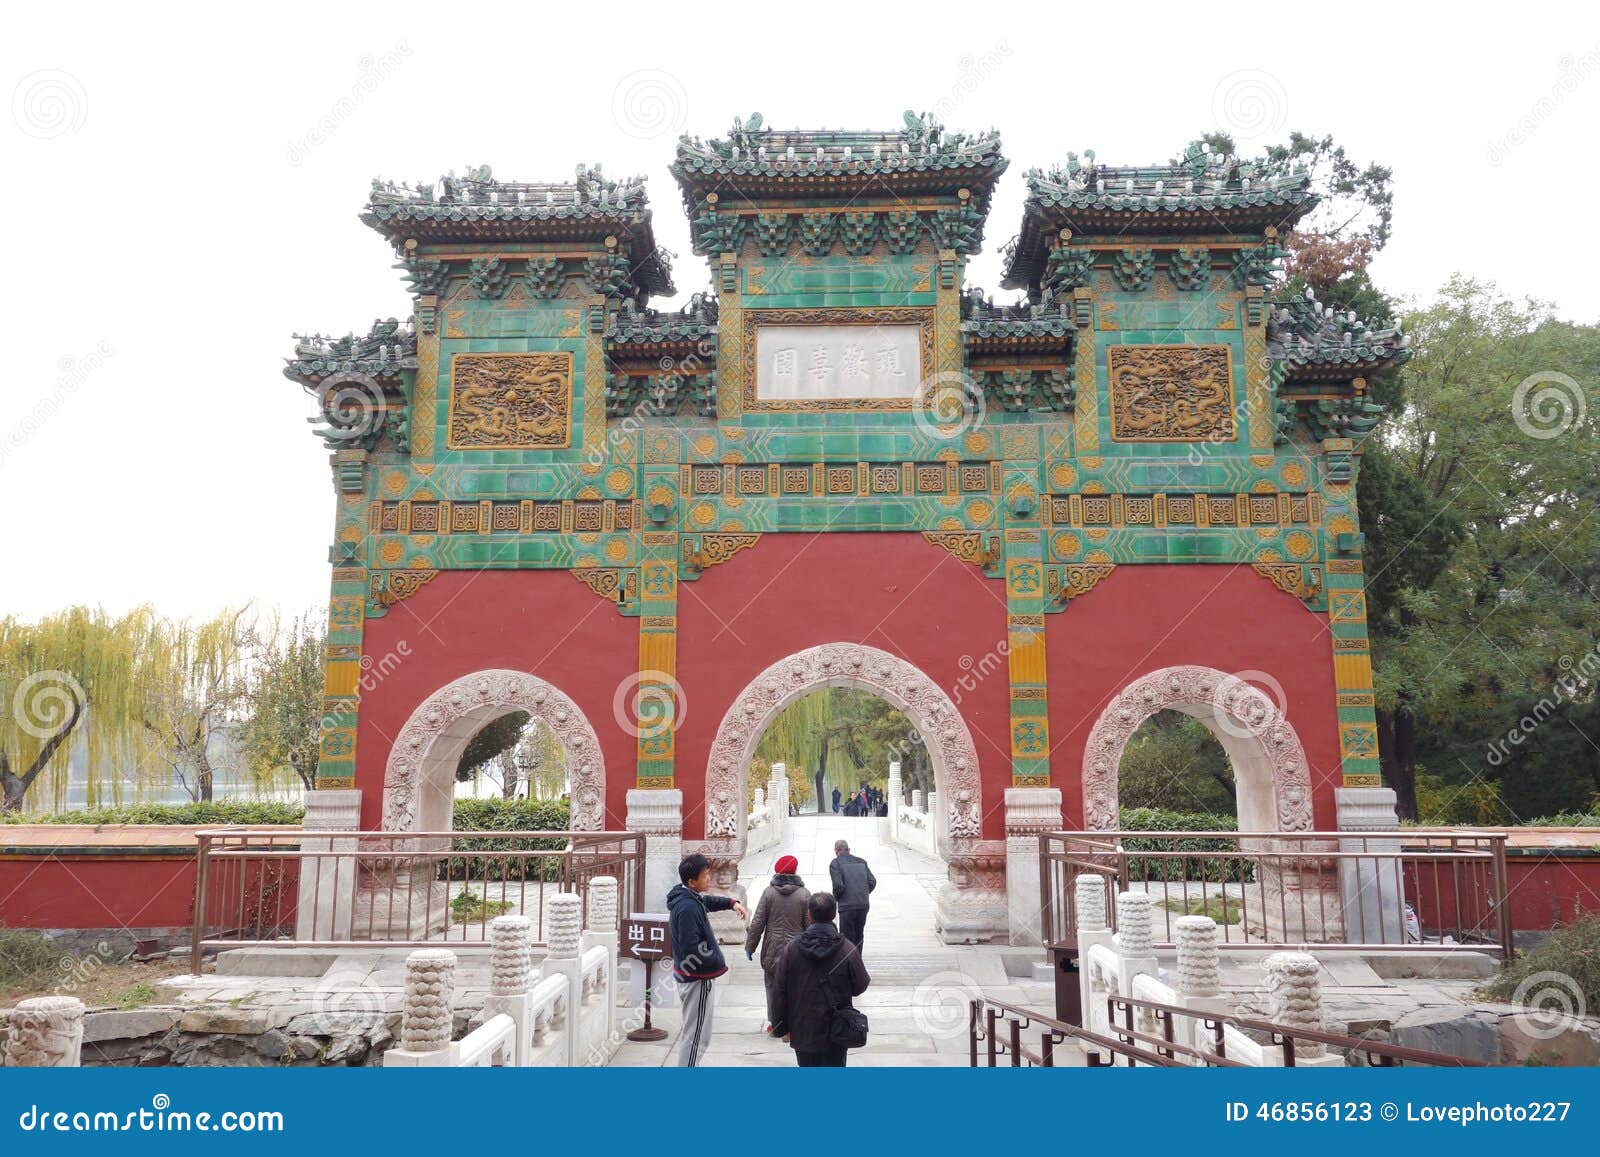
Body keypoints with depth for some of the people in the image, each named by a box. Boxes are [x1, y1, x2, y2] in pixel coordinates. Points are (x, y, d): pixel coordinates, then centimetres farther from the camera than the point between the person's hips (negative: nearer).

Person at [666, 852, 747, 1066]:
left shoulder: (691, 898, 6)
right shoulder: (688, 907, -25)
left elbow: (707, 901, 29)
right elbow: (691, 948, -28)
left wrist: (731, 902, 13)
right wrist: (718, 963, -16)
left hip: (689, 975, 11)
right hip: (698, 978, -11)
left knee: (695, 1034, 22)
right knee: (696, 1036, -2)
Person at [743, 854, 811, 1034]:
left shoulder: (769, 892, -6)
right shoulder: (804, 894, -6)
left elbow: (758, 923, -4)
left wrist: (750, 947, 6)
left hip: (772, 951, 1)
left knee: (773, 986, 15)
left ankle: (775, 1023, 24)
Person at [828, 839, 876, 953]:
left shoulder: (835, 863, -3)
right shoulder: (861, 861, 12)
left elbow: (838, 885, -14)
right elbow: (872, 882, 6)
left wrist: (836, 898, 4)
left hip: (847, 906, -5)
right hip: (864, 905, 5)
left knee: (848, 939, 3)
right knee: (859, 936, 17)